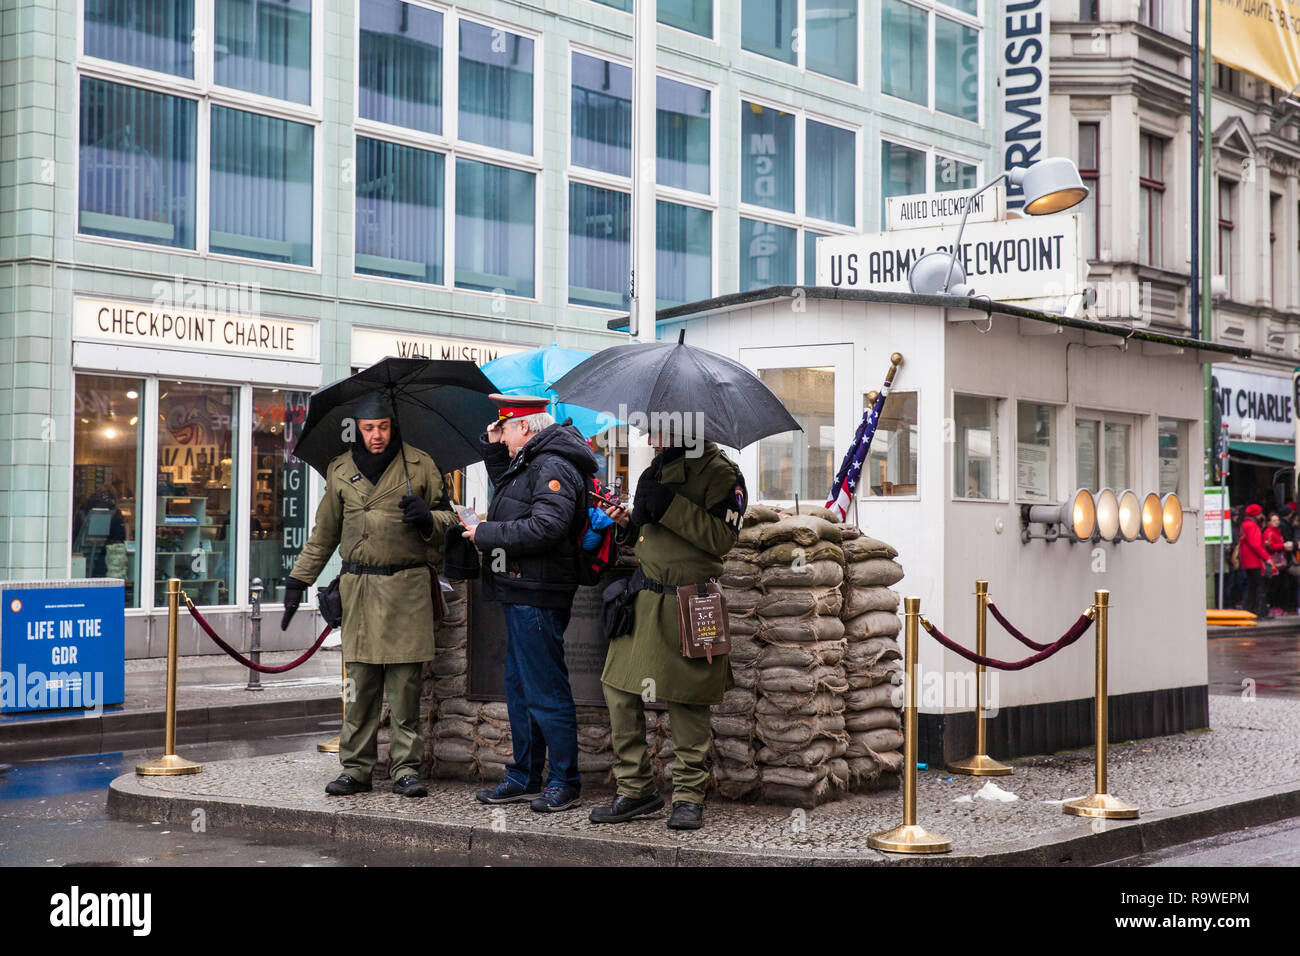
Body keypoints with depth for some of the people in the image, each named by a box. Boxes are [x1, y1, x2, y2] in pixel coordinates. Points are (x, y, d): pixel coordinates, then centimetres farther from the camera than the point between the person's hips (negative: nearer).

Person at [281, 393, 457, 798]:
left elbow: (447, 518, 14)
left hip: (408, 585, -2)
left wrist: (427, 517, -9)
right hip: (359, 583, 2)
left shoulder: (419, 465, 7)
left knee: (405, 681, -2)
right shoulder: (341, 471, 13)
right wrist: (298, 580, 20)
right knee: (360, 681, 1)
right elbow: (323, 533, 22)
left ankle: (406, 768, 4)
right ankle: (357, 767, 9)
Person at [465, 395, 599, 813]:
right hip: (519, 595, 11)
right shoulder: (528, 464, 17)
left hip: (537, 601, -11)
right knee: (519, 687, 16)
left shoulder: (553, 468, -15)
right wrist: (493, 449, 23)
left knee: (546, 691, -5)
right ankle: (524, 778, 25)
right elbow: (506, 488, 39)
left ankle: (564, 783, 3)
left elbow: (545, 527, -27)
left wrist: (486, 534, -17)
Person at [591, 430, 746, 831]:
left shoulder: (720, 473, -6)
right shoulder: (658, 469, 16)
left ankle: (689, 795, 12)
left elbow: (721, 538, -16)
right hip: (644, 601, 7)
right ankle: (636, 789, 14)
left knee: (687, 705, 0)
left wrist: (669, 505, -19)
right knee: (620, 693, 3)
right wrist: (628, 522, 4)